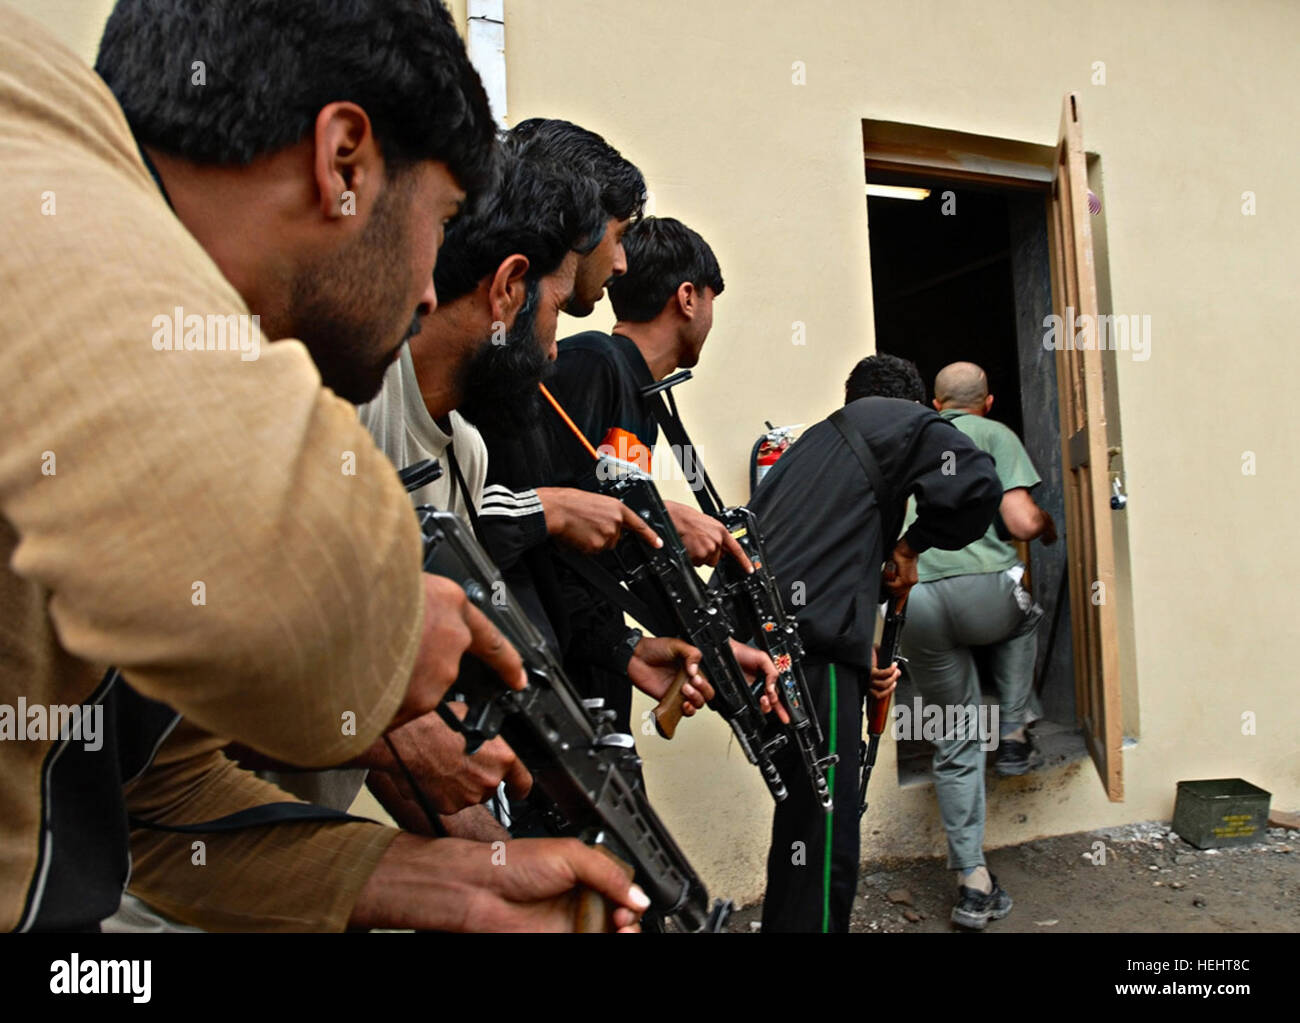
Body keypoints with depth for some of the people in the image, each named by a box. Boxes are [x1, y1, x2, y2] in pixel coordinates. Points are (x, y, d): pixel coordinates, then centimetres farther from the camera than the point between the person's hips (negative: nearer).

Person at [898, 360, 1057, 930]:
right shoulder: (994, 435, 14)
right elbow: (1022, 522, 1)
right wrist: (1048, 525, 23)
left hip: (913, 600, 3)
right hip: (981, 588, -3)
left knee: (955, 744, 15)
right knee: (1021, 617, 37)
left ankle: (973, 883, 15)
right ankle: (1012, 735, 30)